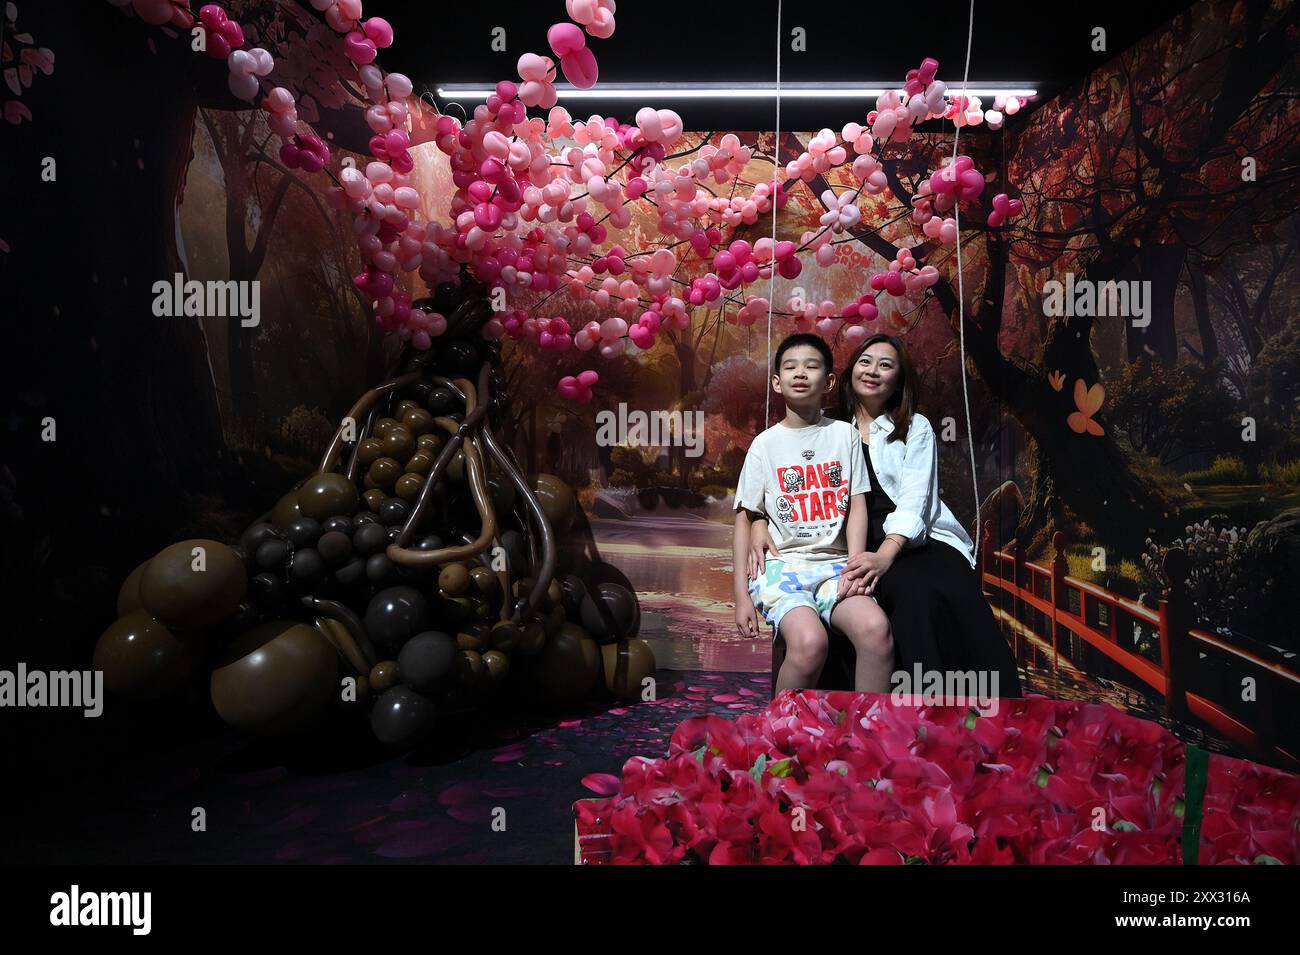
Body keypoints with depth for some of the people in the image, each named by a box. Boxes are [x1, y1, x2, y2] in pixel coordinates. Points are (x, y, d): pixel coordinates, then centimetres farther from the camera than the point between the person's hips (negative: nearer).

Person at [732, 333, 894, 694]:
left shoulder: (844, 434, 10)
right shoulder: (766, 443, 6)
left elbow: (856, 506, 6)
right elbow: (745, 518, 6)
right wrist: (742, 594, -2)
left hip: (834, 563, 2)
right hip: (783, 564, -1)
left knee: (875, 628, -30)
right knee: (810, 642, -31)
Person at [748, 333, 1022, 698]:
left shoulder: (915, 427, 15)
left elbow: (915, 497, -1)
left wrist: (885, 555, -19)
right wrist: (759, 523, -6)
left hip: (919, 540, 0)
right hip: (863, 547, 0)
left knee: (960, 598, -34)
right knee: (916, 593, -35)